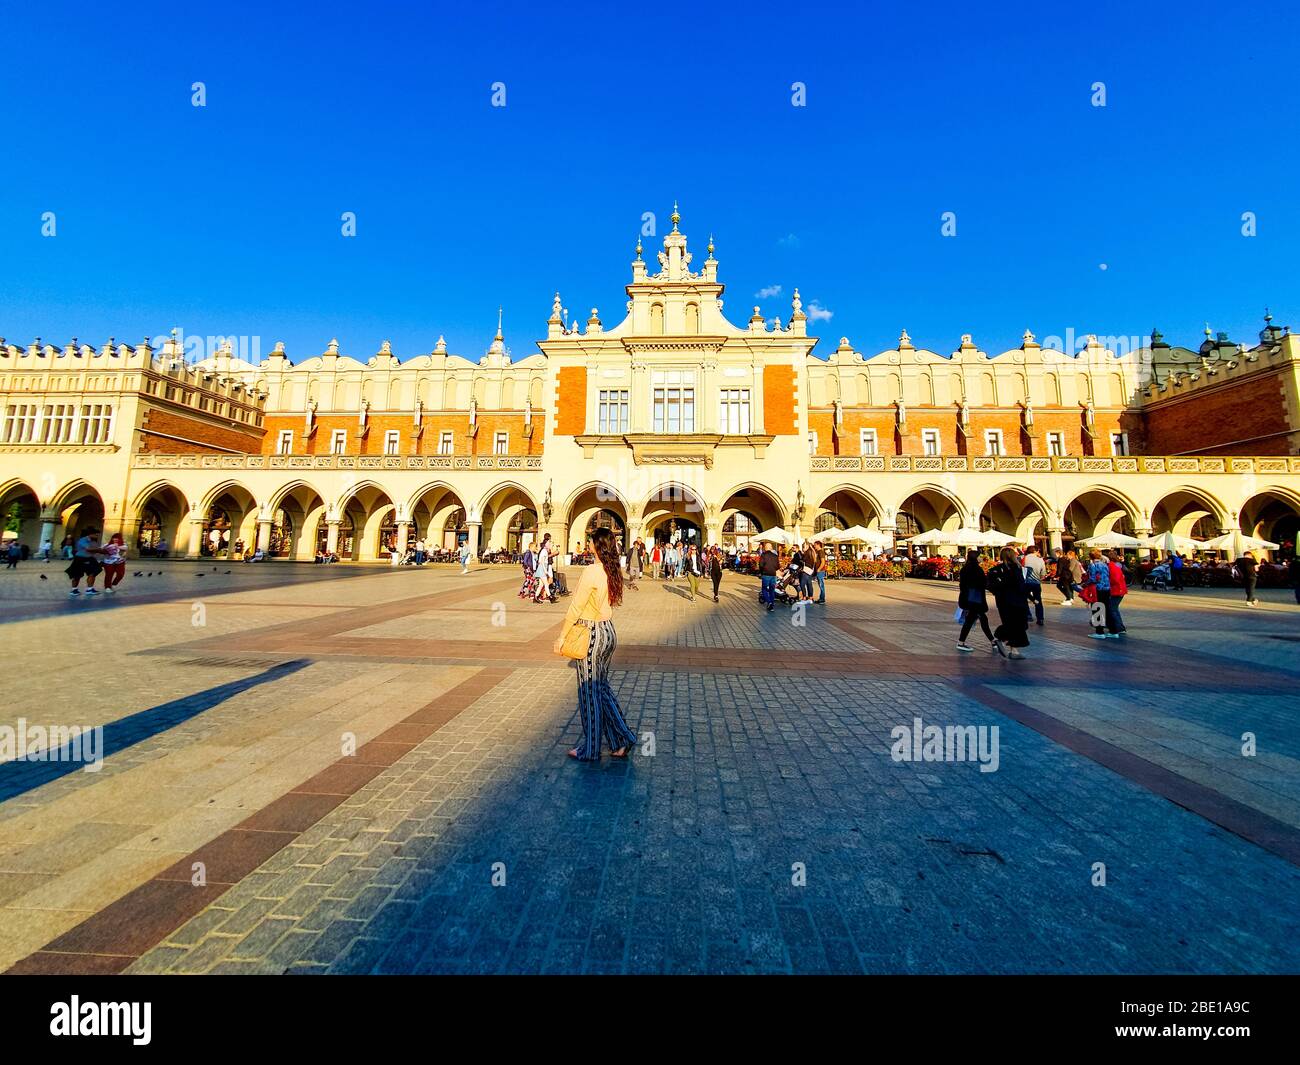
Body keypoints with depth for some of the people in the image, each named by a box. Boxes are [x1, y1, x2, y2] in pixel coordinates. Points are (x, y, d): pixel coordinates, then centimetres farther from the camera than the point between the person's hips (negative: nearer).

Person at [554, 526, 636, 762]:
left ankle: (590, 750, 23)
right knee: (602, 687, 20)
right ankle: (621, 740, 24)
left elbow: (575, 608, -18)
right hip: (609, 630, 8)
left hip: (592, 634, -8)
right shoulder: (614, 571, 3)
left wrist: (562, 635, -9)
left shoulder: (591, 572, -20)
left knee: (590, 691, 7)